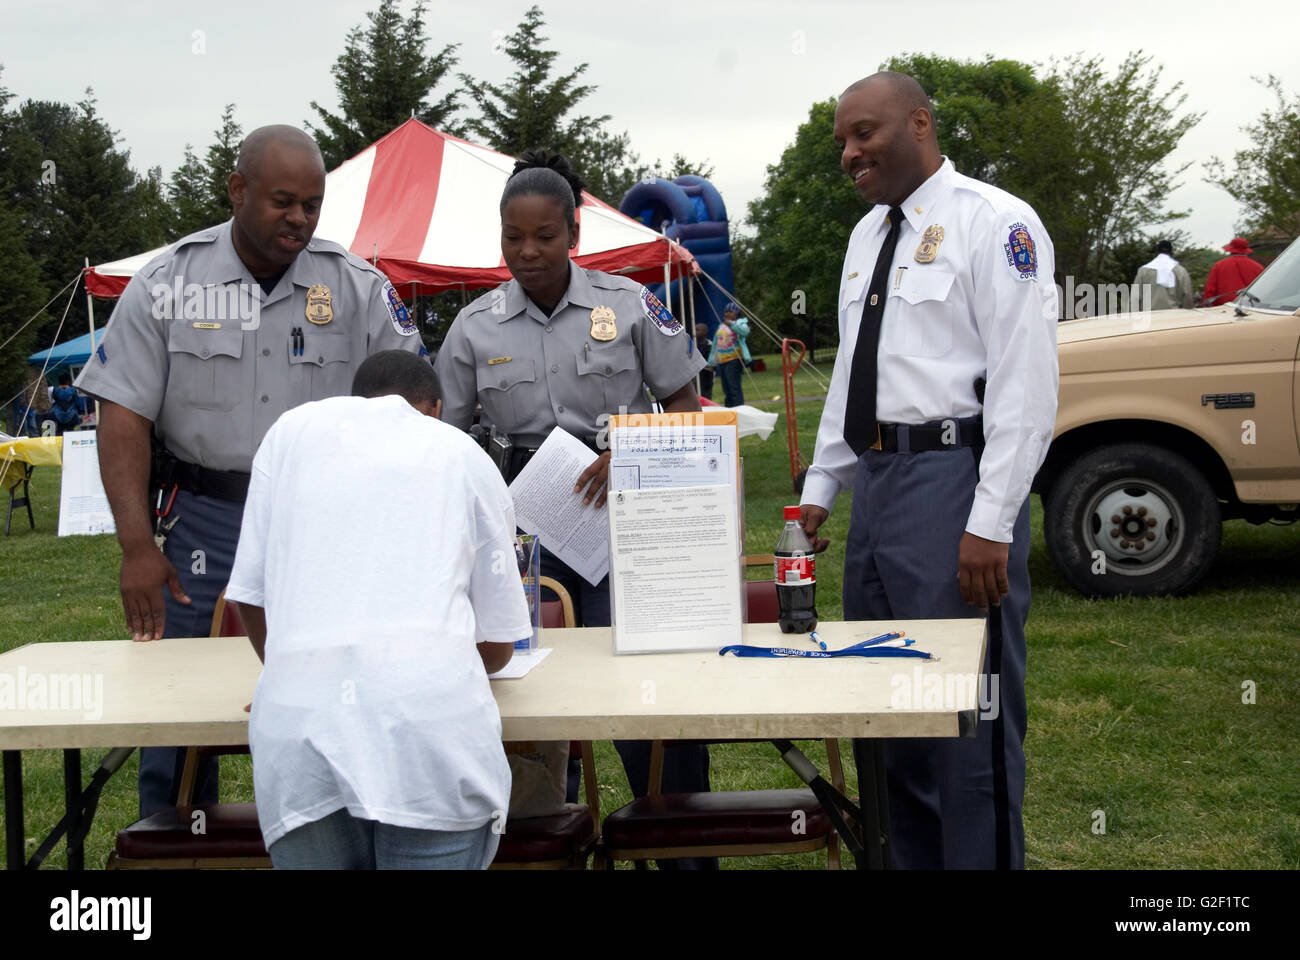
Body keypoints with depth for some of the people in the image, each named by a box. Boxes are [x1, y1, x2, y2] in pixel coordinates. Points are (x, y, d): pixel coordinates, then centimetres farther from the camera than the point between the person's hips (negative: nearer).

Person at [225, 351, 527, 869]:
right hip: (434, 709, -1)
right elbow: (498, 646, 21)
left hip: (296, 720, 1)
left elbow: (250, 597, 21)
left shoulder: (292, 429, 22)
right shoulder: (467, 456, 20)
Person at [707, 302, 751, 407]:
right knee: (726, 390, 5)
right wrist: (712, 362, 23)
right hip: (721, 361, 7)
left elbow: (745, 331, -23)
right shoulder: (721, 326, 22)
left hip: (734, 360, -7)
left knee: (735, 388, -14)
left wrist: (731, 324, -33)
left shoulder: (740, 322, 2)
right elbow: (715, 345, 25)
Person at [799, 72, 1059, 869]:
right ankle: (908, 859, 26)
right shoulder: (868, 234, 18)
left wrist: (991, 524, -19)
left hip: (954, 479, -8)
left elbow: (1026, 384, -13)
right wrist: (820, 488, 17)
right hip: (876, 481, 8)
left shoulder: (993, 223, -7)